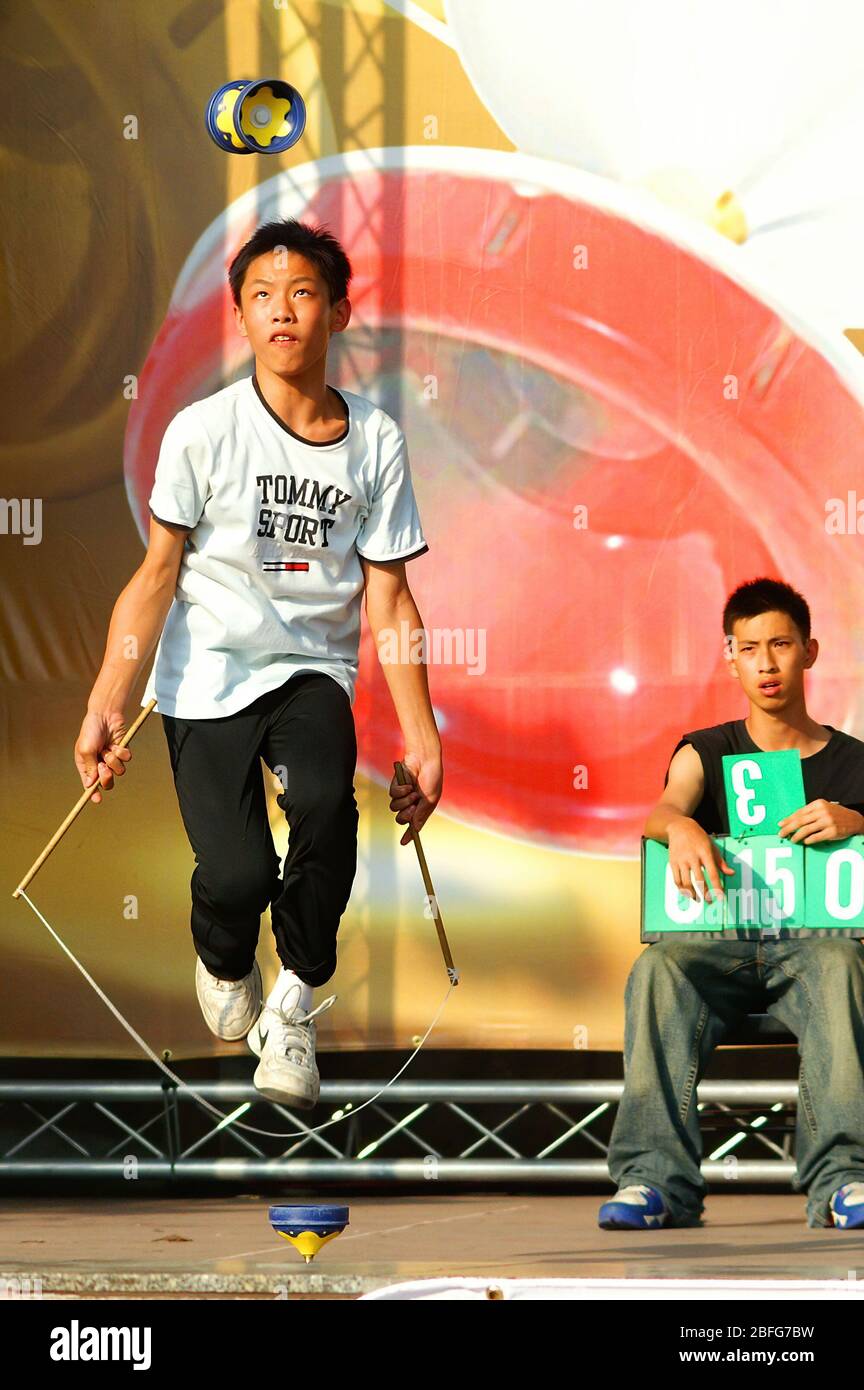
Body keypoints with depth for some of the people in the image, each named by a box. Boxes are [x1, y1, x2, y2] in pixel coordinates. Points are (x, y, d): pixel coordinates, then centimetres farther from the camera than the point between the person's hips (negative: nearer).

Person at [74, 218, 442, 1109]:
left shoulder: (375, 440, 1)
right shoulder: (203, 431, -5)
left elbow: (388, 598, 3)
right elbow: (158, 573, -3)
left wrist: (422, 736, 0)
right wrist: (105, 703, -13)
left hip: (313, 673, 1)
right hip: (207, 678, -1)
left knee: (324, 802, -30)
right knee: (237, 876, -17)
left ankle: (292, 1011, -7)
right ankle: (223, 965, 24)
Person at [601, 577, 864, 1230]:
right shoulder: (705, 753, 17)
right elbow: (659, 811, -5)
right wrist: (681, 826, -31)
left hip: (811, 941, -1)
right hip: (720, 944, 1)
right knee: (659, 967, -33)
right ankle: (657, 1177, -42)